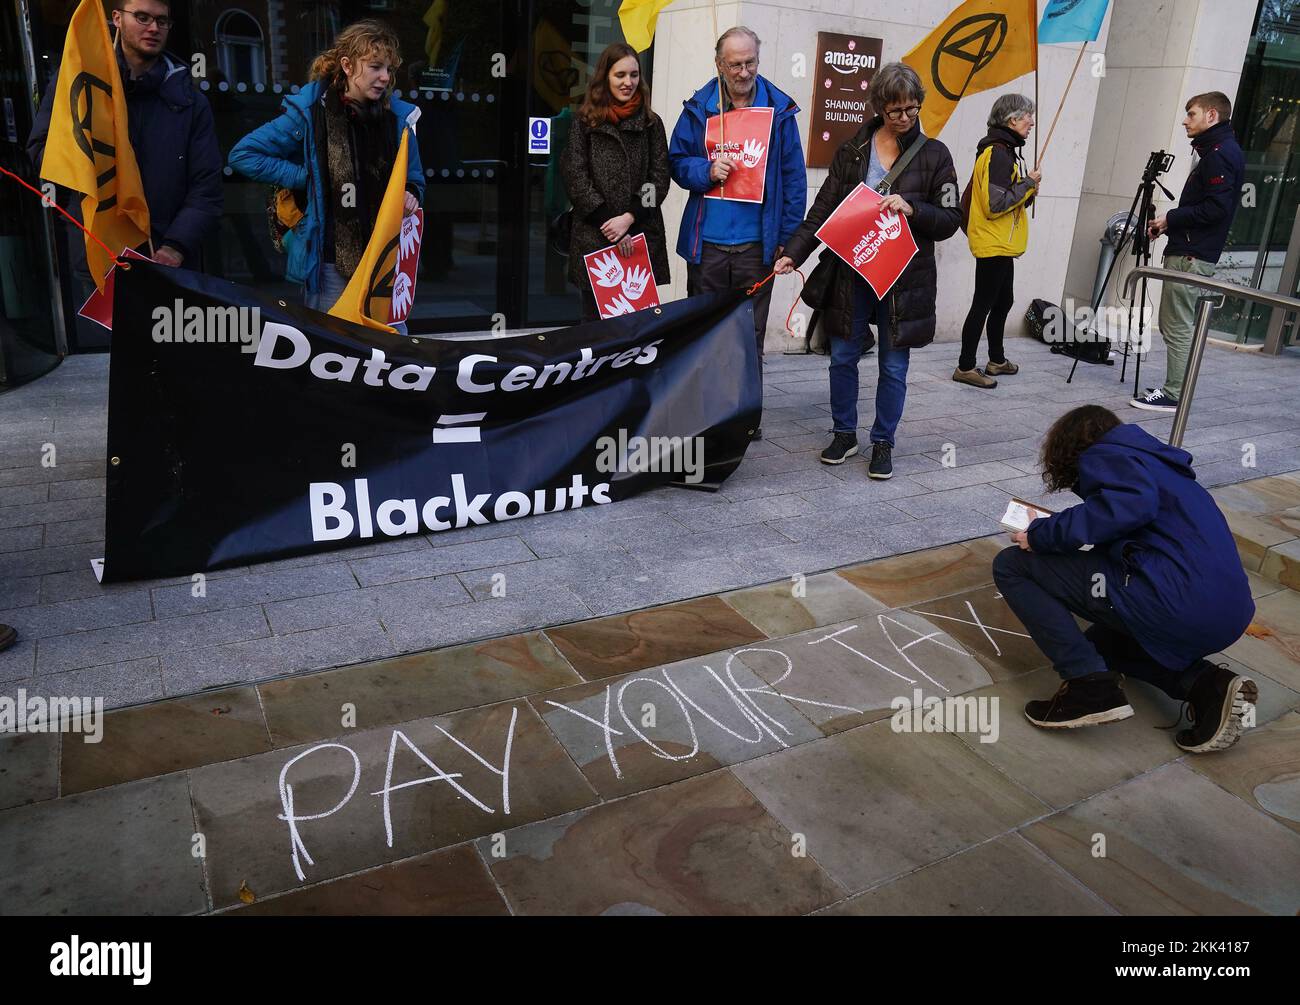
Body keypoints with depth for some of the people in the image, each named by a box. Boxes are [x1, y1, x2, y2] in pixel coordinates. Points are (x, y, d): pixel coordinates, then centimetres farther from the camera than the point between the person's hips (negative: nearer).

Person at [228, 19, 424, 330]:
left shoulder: (398, 117, 5)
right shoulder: (310, 112, -4)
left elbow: (414, 179, 17)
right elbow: (243, 154, 0)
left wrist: (411, 195, -7)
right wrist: (305, 177, -6)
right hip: (330, 262, -3)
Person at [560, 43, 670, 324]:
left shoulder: (651, 123, 11)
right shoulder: (584, 123, 6)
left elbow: (659, 179, 4)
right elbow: (576, 179, -1)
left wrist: (629, 218, -10)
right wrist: (609, 225, -10)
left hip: (643, 237, 1)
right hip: (594, 239, -1)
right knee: (595, 319, 2)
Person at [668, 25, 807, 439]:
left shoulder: (780, 110, 4)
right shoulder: (698, 108, 5)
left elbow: (794, 178, 4)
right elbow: (677, 161, 9)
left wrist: (787, 238, -2)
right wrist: (706, 171, -12)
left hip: (757, 244, 0)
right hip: (706, 242, 1)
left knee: (751, 334, 7)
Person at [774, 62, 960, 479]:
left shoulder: (934, 155, 0)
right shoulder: (853, 150, 4)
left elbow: (950, 220, 0)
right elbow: (824, 210, 3)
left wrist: (911, 209, -18)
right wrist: (793, 253, -7)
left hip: (903, 279, -1)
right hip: (851, 274, 2)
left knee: (893, 367, 6)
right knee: (842, 357, 8)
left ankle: (883, 443, 20)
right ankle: (845, 434, 26)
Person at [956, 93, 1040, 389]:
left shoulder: (1004, 151, 16)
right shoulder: (997, 153, -17)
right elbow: (995, 204, -24)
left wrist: (1027, 192, 5)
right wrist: (1028, 183, -14)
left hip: (1002, 245, 11)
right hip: (993, 244, -11)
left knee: (1002, 302, 17)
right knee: (983, 305, -6)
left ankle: (997, 360, 29)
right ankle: (965, 367, 0)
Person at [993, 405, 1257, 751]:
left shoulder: (1103, 454, 3)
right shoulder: (1152, 459, 30)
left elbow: (1133, 503, -19)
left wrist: (1042, 534, -10)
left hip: (1175, 601, -9)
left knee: (1012, 564, -1)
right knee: (1102, 640, 37)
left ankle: (1089, 685, -7)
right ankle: (1207, 684, 11)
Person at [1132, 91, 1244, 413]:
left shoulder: (1221, 153, -11)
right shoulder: (1214, 151, 20)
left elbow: (1217, 208, -19)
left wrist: (1171, 219, -11)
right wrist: (1169, 225, 10)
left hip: (1191, 257, -10)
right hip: (1188, 252, 10)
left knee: (1178, 327, -7)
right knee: (1175, 325, 13)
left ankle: (1174, 396, -2)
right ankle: (1172, 389, 19)